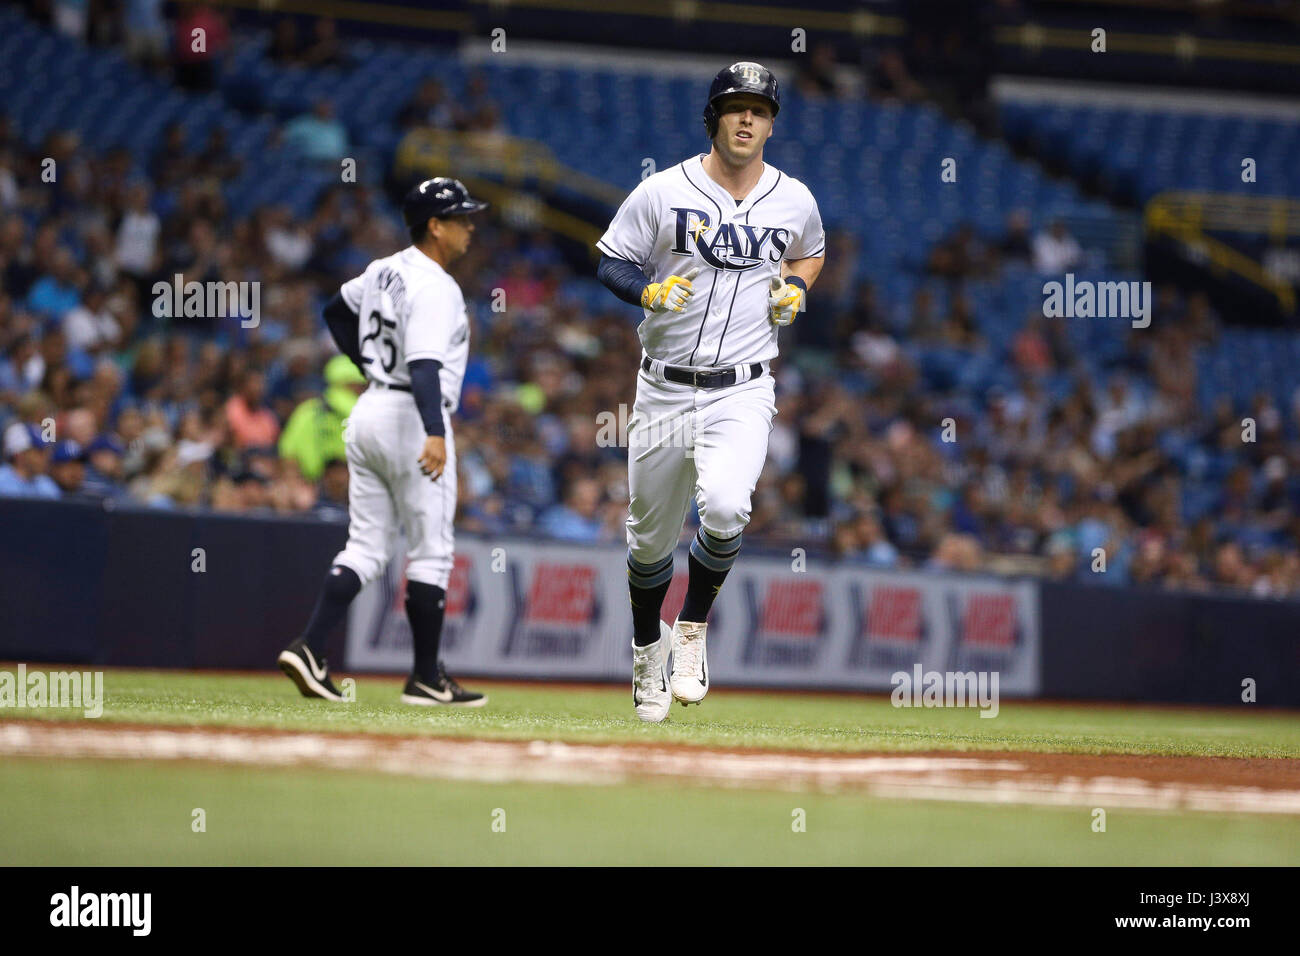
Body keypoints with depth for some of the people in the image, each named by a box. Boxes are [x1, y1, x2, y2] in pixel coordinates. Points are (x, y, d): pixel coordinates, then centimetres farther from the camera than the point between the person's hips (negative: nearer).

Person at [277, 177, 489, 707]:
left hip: (370, 408, 8)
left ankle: (309, 648, -7)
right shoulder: (434, 288, -16)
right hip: (412, 419, -8)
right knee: (430, 554, 2)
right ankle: (427, 679, 6)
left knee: (365, 549, 8)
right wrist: (434, 433, -39)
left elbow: (336, 311, 27)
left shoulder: (385, 270, 10)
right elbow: (425, 365, -29)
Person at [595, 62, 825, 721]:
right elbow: (609, 263, 1)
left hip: (742, 394, 0)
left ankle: (693, 628, -2)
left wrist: (794, 289, 3)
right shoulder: (662, 193, -5)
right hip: (664, 389, 0)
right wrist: (650, 292, -19)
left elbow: (810, 254, 23)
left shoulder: (794, 201, 3)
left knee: (724, 507, -26)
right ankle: (648, 644, 38)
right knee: (651, 537, 10)